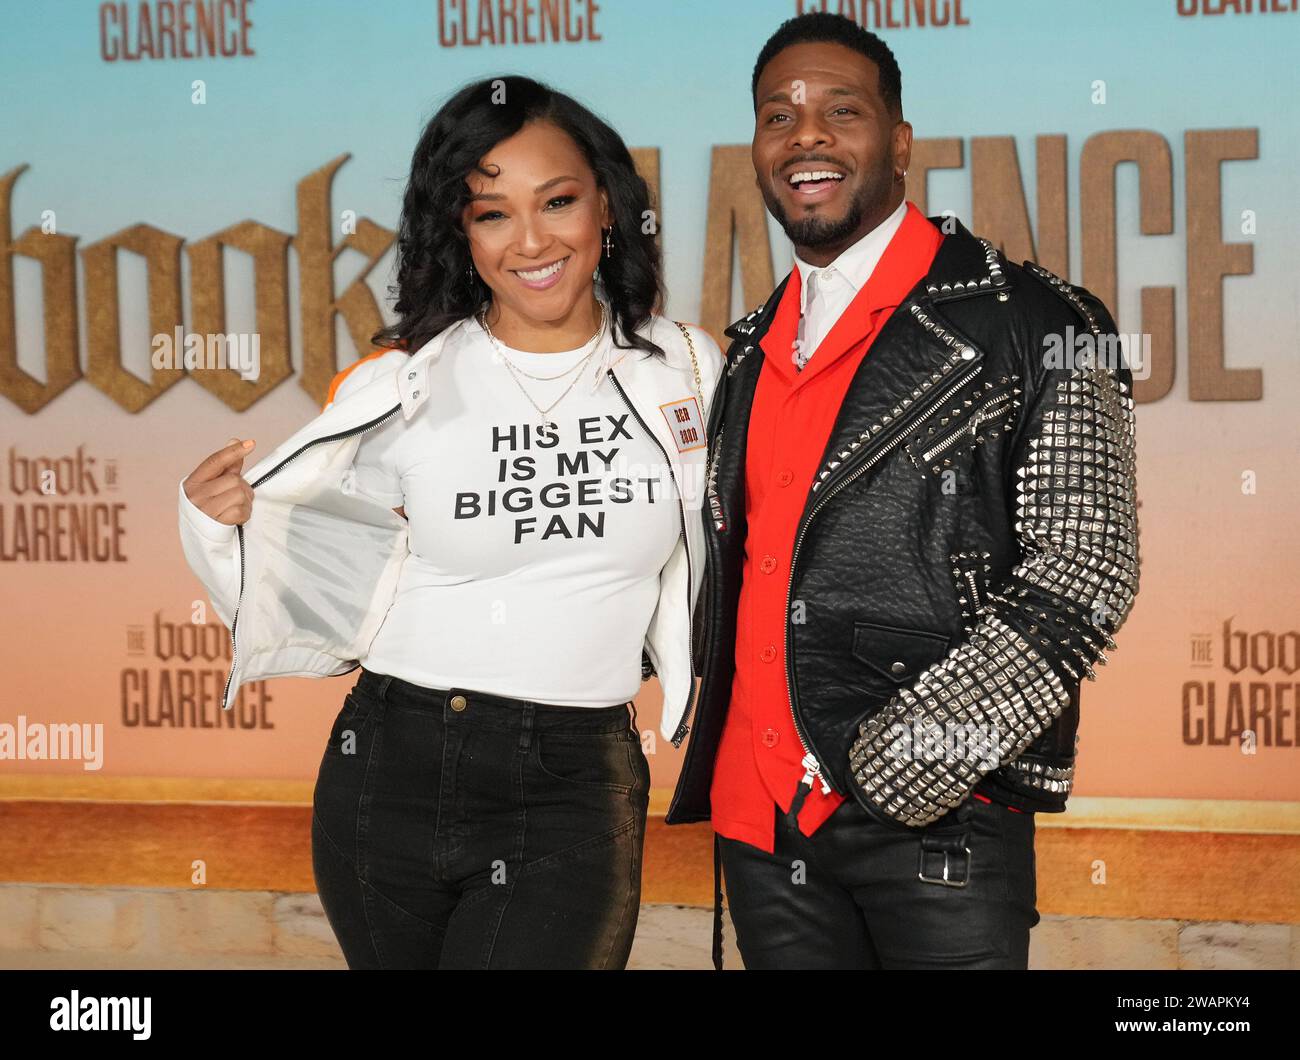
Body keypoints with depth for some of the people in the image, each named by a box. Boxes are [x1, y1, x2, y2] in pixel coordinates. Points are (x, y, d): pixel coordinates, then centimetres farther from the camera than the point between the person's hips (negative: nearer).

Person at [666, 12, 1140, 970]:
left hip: (937, 819, -5)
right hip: (762, 820, 6)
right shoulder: (755, 350, 15)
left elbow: (1084, 570, -10)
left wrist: (924, 753, -17)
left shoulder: (1032, 324, -4)